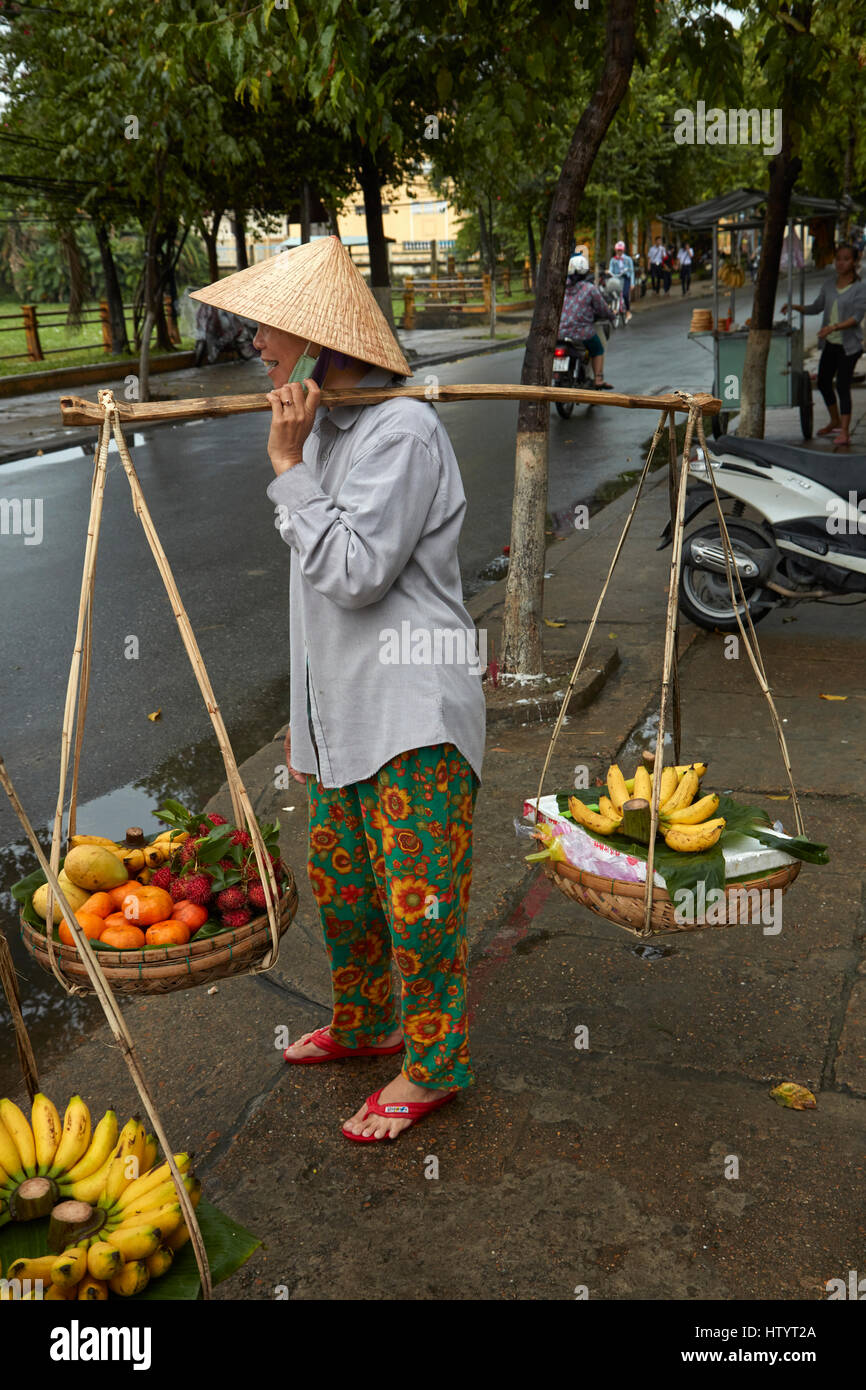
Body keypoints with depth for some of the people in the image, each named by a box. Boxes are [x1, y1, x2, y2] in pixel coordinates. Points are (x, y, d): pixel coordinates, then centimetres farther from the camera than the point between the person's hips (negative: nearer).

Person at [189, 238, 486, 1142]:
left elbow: (356, 573, -22)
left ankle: (433, 1067, 19)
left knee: (419, 897, 0)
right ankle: (362, 1024, 42)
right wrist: (305, 714, 22)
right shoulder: (320, 428, 13)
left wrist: (288, 472, -15)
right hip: (343, 711, 9)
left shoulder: (403, 432, -16)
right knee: (337, 886, 20)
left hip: (413, 713, -9)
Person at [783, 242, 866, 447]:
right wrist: (794, 306, -1)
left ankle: (844, 433, -10)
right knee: (823, 383, 14)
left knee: (842, 386, -12)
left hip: (849, 344, -6)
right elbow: (816, 307, 15)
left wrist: (833, 327, -31)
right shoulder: (829, 283, 6)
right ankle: (835, 421, 35)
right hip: (830, 343, 6)